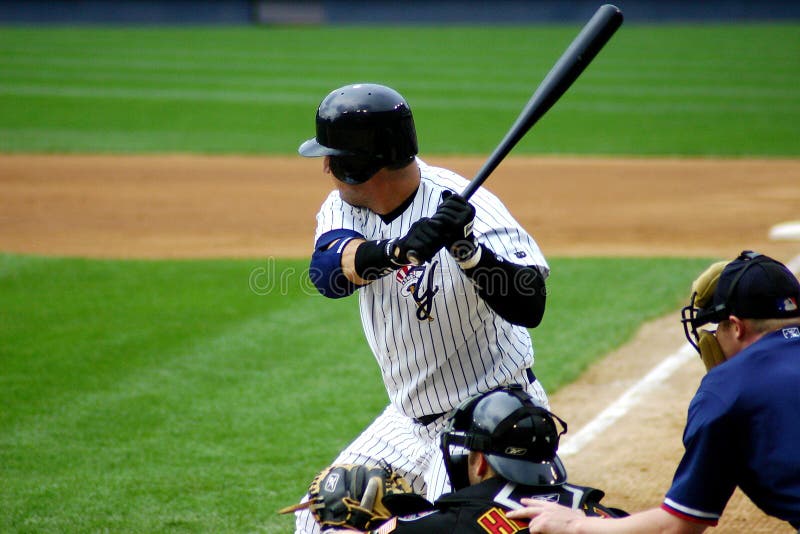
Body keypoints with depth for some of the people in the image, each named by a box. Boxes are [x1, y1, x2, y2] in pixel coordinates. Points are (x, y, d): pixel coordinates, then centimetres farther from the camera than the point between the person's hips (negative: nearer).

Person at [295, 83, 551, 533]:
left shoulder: (467, 207, -23)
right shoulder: (345, 205, -3)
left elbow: (529, 308, -34)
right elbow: (328, 270, -26)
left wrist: (468, 249, -48)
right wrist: (399, 250, -44)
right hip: (409, 421, 8)